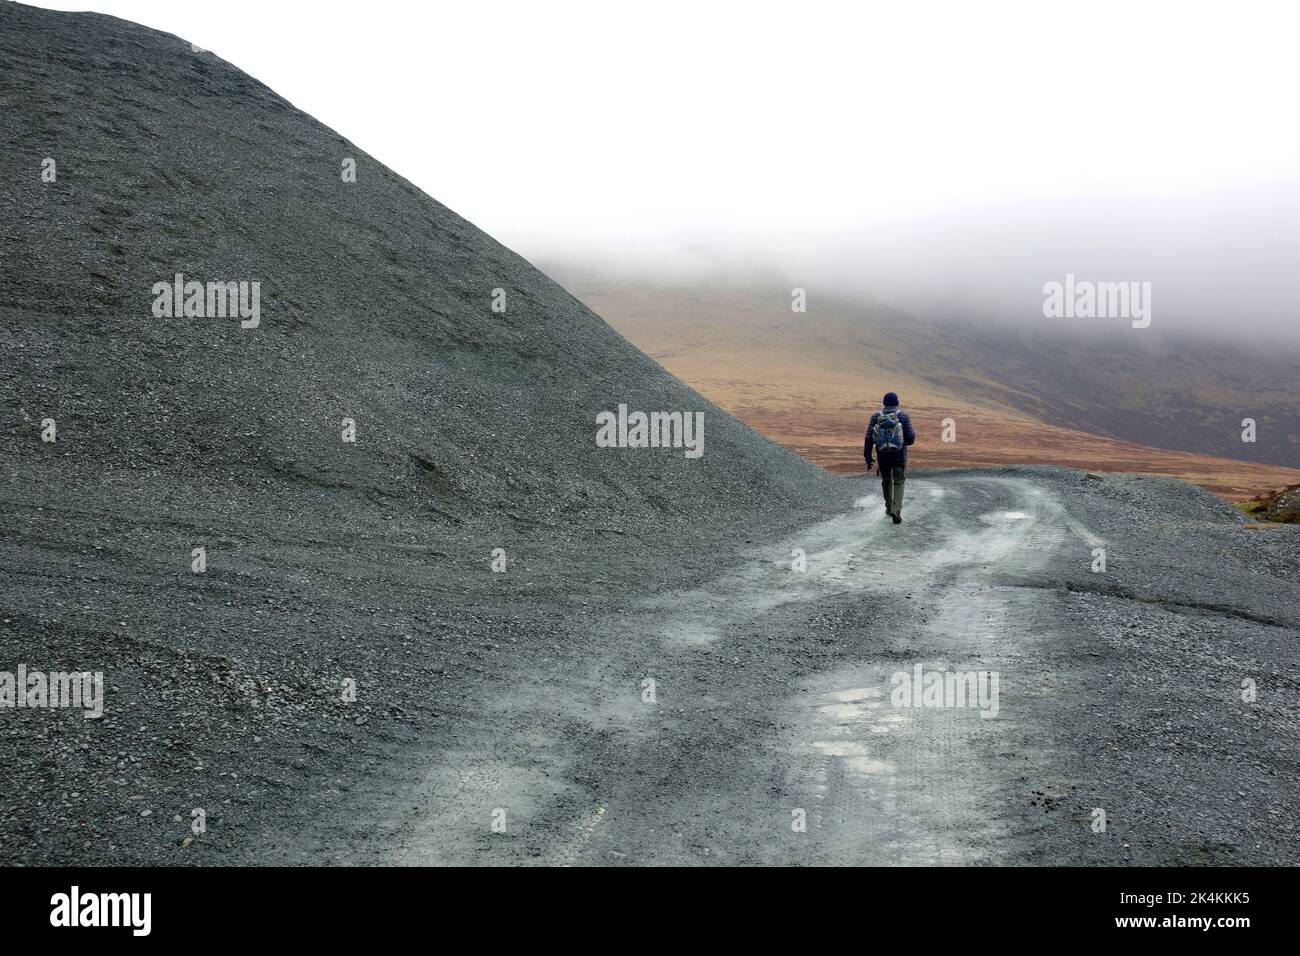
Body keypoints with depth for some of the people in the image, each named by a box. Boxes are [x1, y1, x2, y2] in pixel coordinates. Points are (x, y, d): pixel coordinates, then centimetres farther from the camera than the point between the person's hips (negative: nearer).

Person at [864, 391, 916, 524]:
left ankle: (889, 508, 36)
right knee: (898, 484, 3)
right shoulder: (904, 416, -8)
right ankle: (896, 510, -18)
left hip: (883, 455, 2)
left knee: (886, 480, 23)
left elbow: (869, 438, -7)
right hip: (899, 455, -2)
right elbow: (910, 438, -10)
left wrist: (867, 457, -2)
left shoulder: (876, 417, -3)